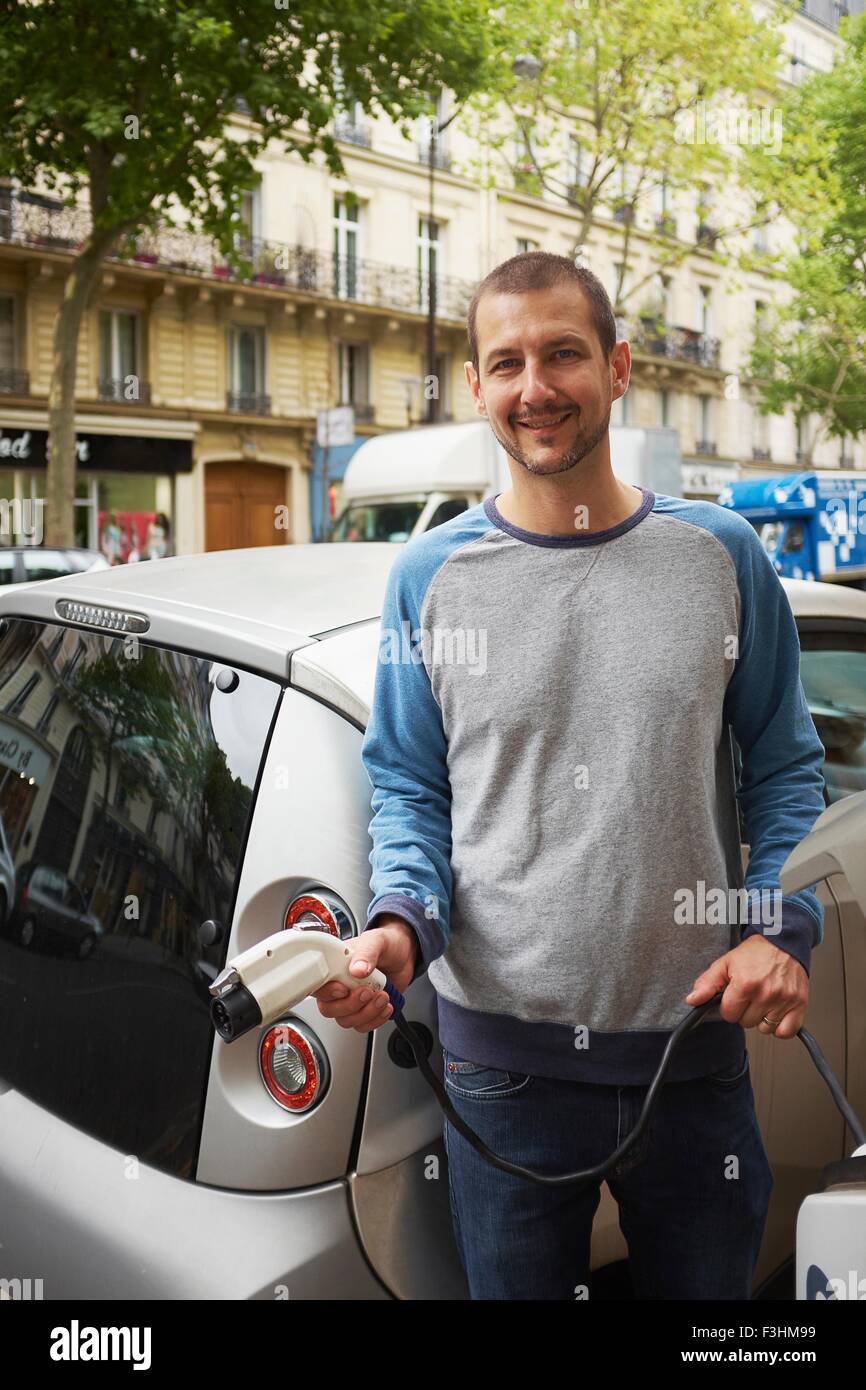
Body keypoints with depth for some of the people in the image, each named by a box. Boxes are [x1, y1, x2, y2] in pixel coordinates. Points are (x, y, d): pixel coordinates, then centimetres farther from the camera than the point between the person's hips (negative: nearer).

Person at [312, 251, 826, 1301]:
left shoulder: (721, 556, 0)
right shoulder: (430, 577, -1)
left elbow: (784, 768, 7)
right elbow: (407, 786, 4)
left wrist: (785, 925, -8)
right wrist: (399, 919, -14)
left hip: (697, 1040, 1)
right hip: (502, 1050, 0)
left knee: (708, 1282, 21)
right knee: (515, 1285, 16)